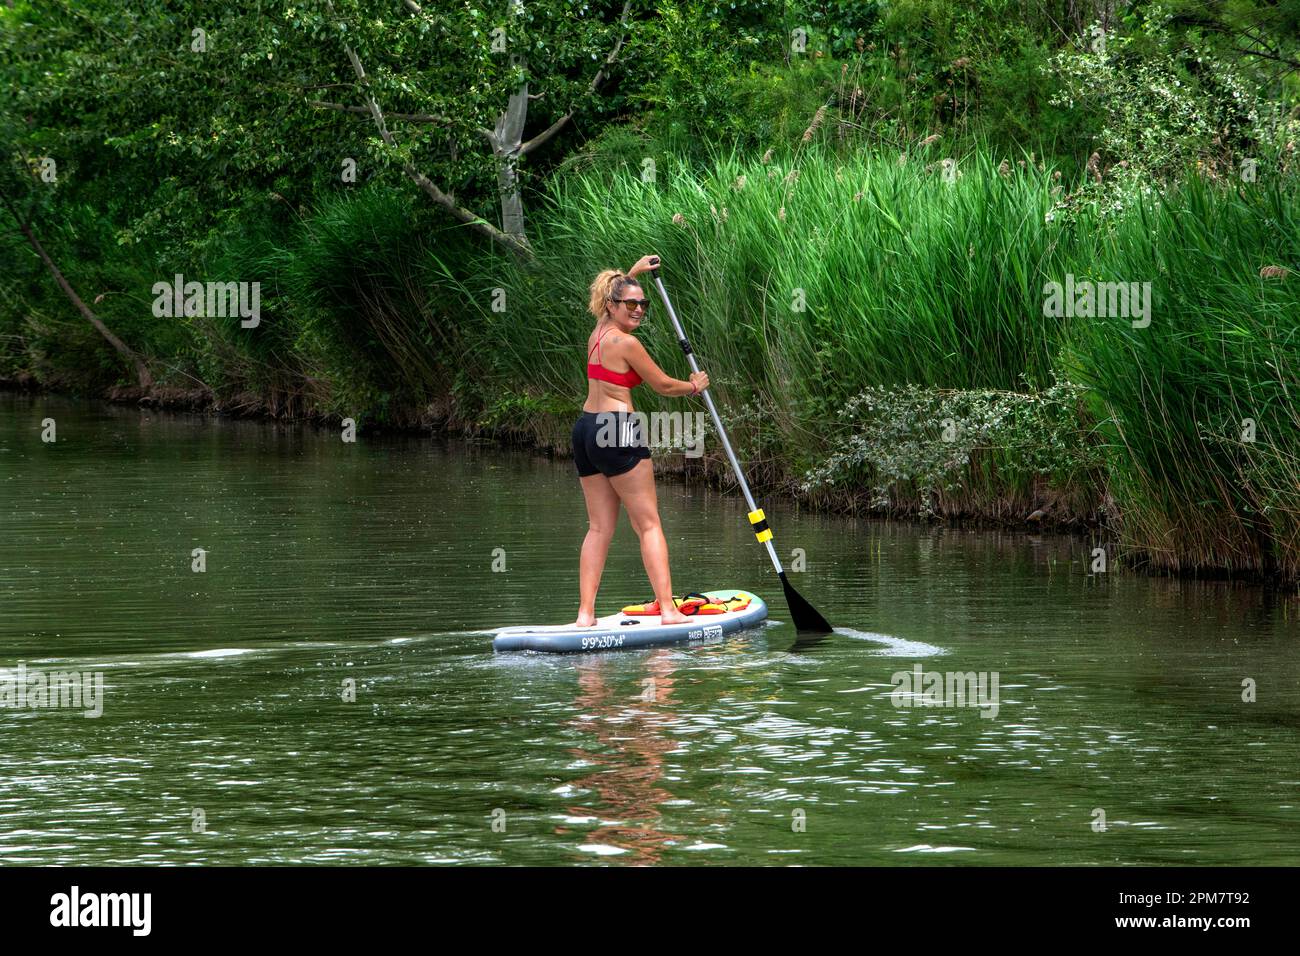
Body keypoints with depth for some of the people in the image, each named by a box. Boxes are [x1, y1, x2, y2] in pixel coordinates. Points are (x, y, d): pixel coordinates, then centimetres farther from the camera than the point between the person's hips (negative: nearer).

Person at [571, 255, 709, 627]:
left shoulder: (597, 333, 13)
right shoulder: (626, 343, -11)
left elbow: (615, 291, 37)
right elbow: (662, 385, 0)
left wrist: (633, 272, 48)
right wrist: (694, 387, 18)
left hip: (585, 429, 9)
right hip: (618, 431, -8)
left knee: (599, 527, 8)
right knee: (649, 525, -5)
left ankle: (585, 613, 0)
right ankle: (668, 609, -12)